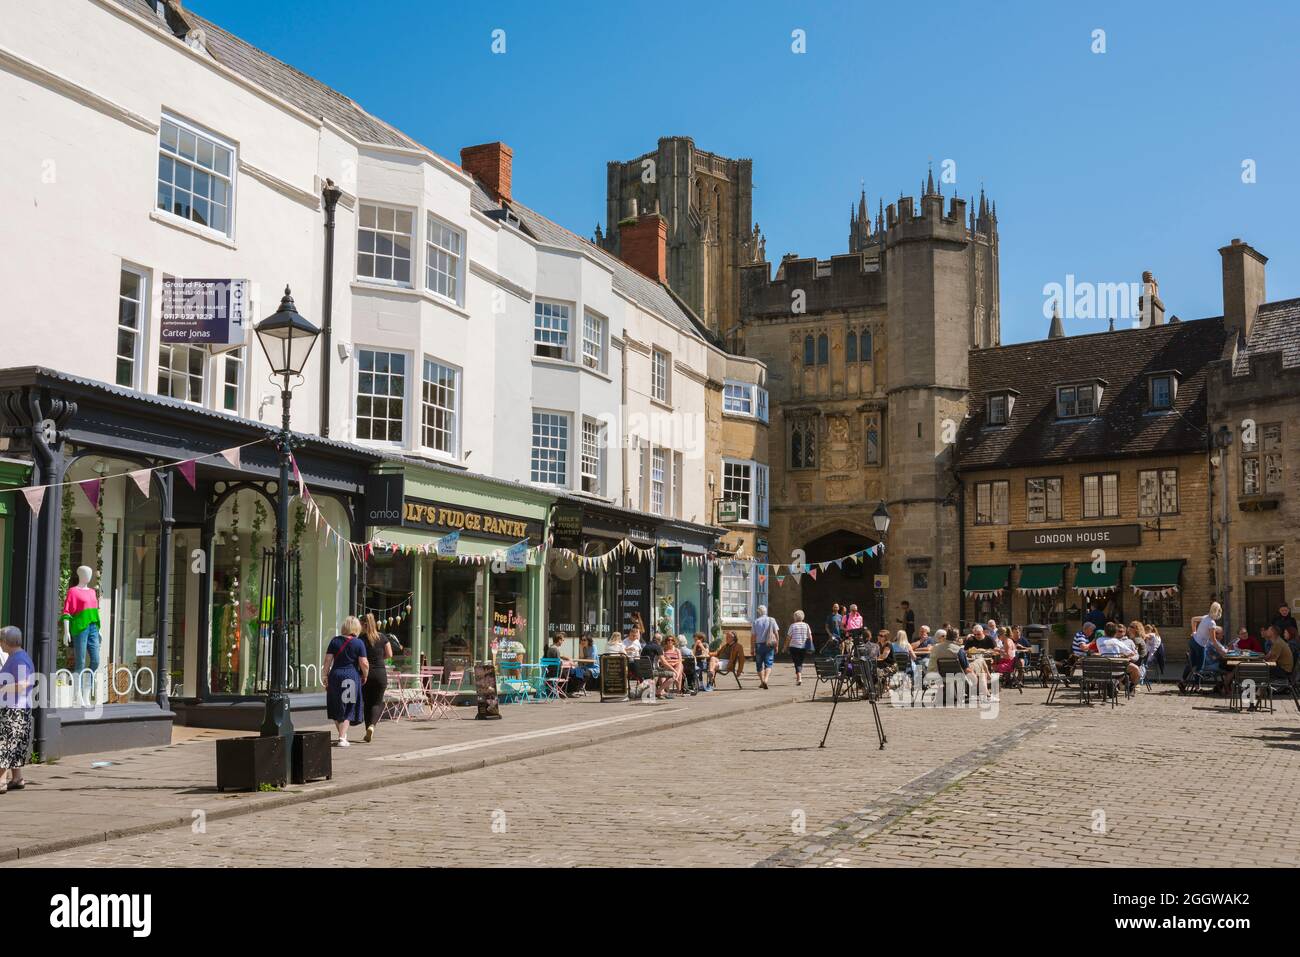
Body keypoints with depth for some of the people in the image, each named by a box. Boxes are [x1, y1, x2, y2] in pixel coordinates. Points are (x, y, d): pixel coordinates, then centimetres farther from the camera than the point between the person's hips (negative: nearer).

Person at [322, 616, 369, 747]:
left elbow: (328, 661, 0)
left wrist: (325, 676, 7)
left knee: (336, 708, 16)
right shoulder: (359, 643, -4)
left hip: (336, 675, 2)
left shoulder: (335, 641, 2)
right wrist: (365, 676, 8)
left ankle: (342, 735, 25)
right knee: (348, 709, 6)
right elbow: (364, 663, -8)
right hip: (352, 676, -2)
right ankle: (342, 738, -1)